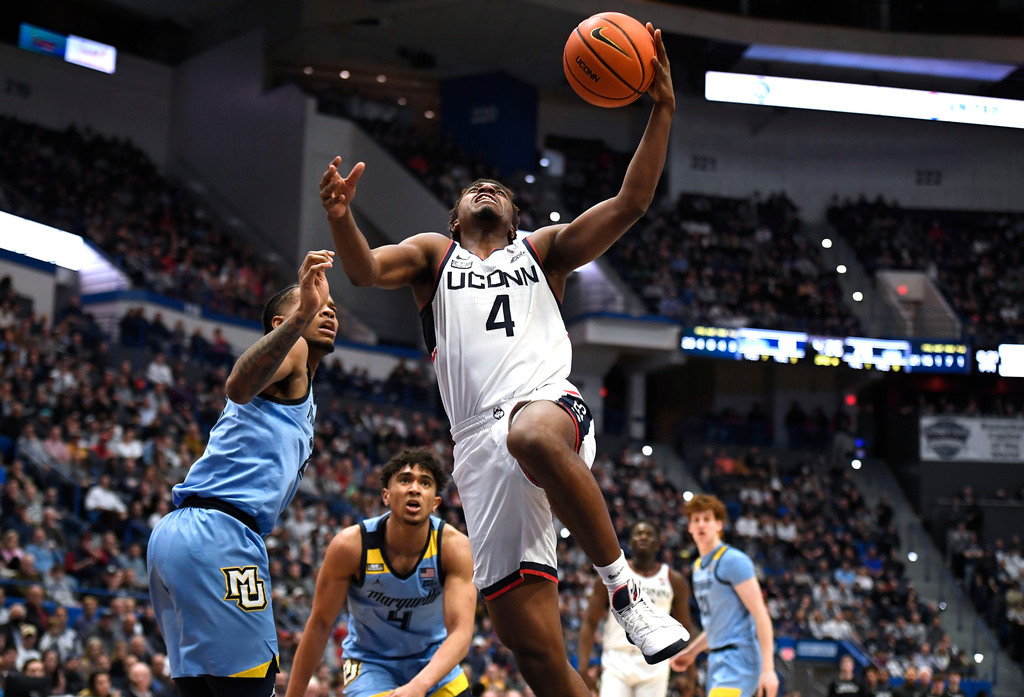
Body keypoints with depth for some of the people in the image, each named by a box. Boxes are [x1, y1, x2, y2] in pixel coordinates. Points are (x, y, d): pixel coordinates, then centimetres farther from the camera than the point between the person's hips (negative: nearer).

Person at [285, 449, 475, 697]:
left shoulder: (454, 546, -21)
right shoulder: (350, 545, -22)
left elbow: (461, 631, -28)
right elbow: (320, 625, -14)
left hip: (434, 660, 3)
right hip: (370, 661, -2)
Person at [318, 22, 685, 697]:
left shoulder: (543, 249, 24)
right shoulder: (435, 254, 25)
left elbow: (631, 203, 11)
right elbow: (365, 269, 5)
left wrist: (662, 111, -1)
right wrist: (341, 218, -17)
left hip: (551, 404, -1)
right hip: (481, 444, 2)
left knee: (533, 435, -43)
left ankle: (624, 583, -28)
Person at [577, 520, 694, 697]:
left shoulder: (674, 581, 8)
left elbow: (684, 629, 12)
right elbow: (589, 623, 2)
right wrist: (582, 668, -9)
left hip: (654, 666, 1)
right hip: (617, 663, -1)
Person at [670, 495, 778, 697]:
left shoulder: (733, 560, -11)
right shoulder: (698, 566, 16)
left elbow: (760, 615, -16)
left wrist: (767, 668, -21)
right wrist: (691, 652, 21)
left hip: (739, 656, -9)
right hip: (717, 658, 9)